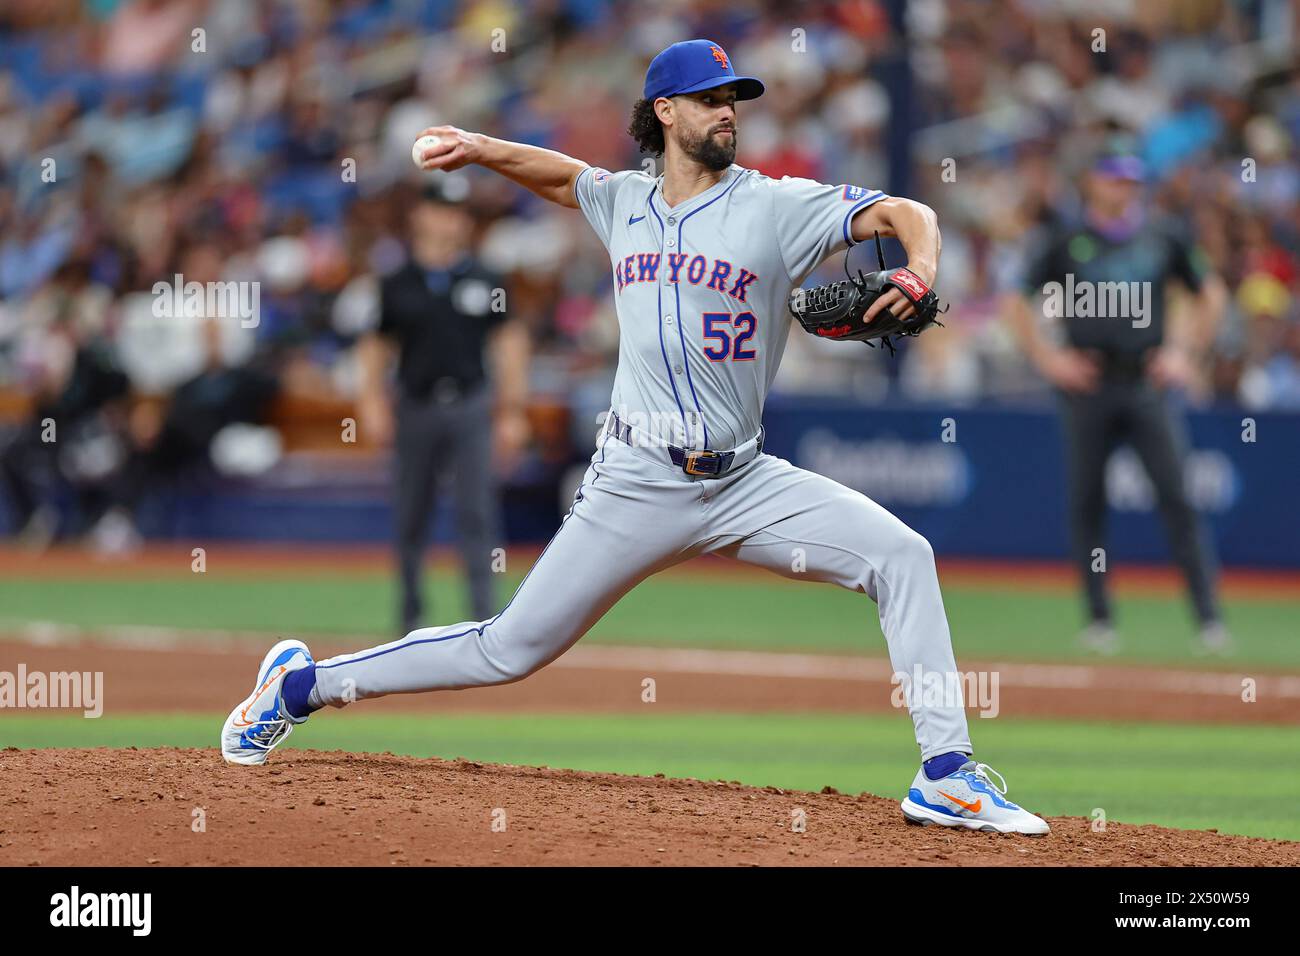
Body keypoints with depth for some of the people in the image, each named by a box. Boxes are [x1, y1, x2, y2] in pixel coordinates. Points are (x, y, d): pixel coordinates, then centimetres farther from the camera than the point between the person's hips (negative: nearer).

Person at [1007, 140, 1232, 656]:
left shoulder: (1162, 238, 6)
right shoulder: (1065, 240, 3)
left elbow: (1211, 294, 19)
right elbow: (1019, 303, 9)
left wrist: (1186, 352, 9)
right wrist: (1048, 359, 1)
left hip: (1147, 384, 0)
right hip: (1087, 384, 0)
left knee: (1177, 497, -9)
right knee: (1086, 502, 1)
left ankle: (1209, 618, -11)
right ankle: (1098, 619, 11)